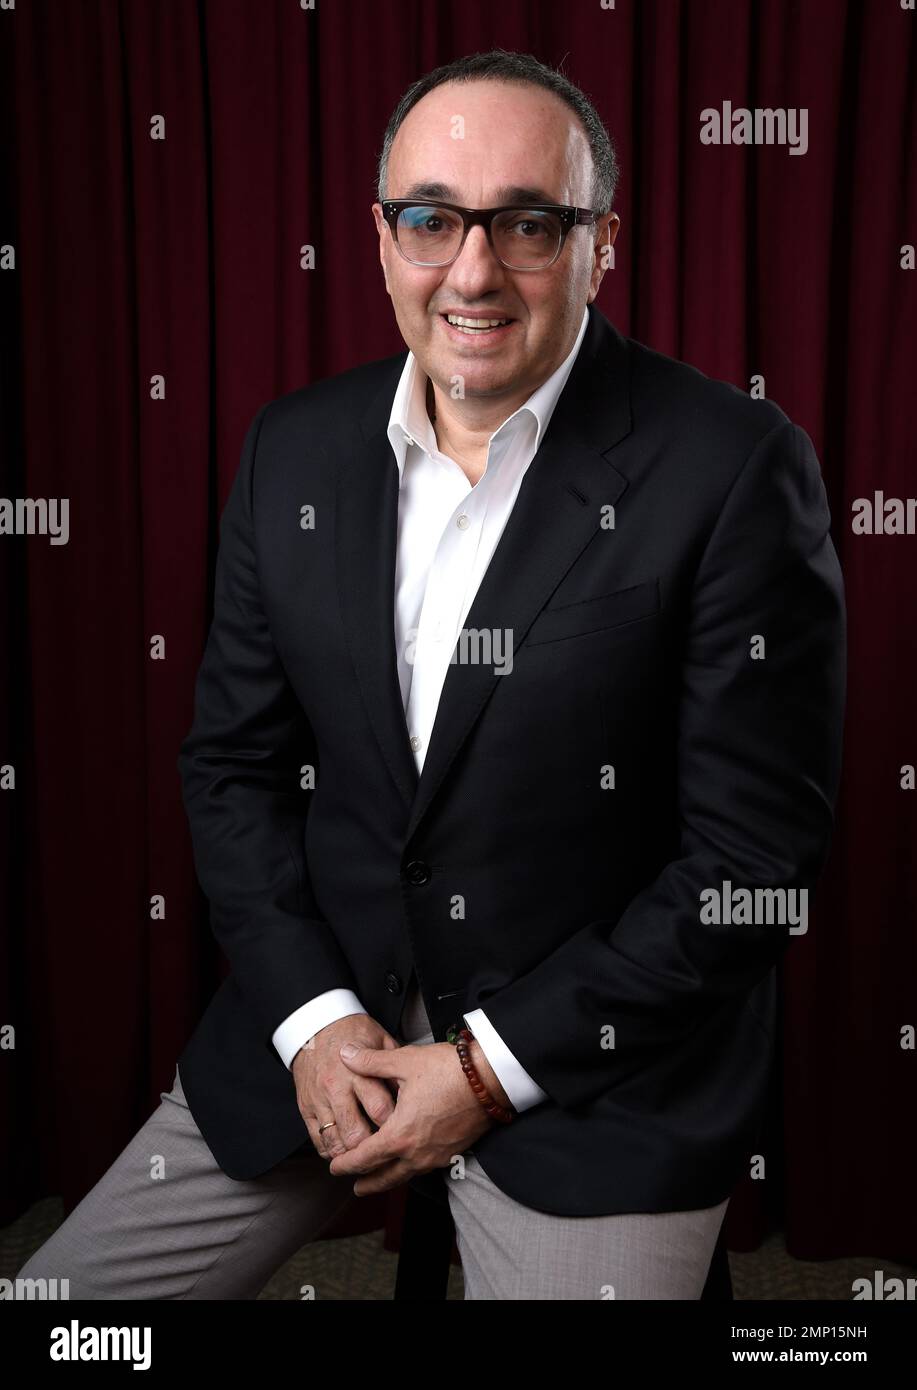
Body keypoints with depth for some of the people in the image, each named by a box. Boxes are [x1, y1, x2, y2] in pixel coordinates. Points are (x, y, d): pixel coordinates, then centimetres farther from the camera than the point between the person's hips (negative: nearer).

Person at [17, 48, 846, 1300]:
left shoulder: (734, 469, -15)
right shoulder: (294, 448, 1)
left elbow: (756, 852, -14)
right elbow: (232, 758, 6)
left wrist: (495, 1065, -13)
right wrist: (310, 1013, -6)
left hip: (599, 1068, -3)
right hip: (325, 1017, 4)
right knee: (62, 1292, 8)